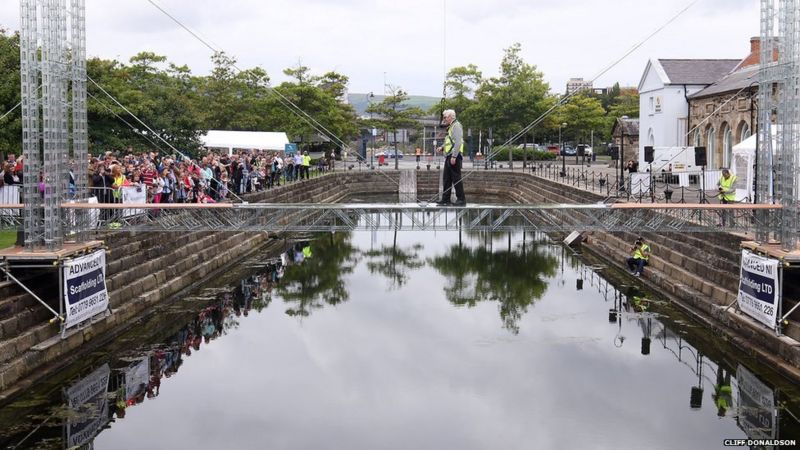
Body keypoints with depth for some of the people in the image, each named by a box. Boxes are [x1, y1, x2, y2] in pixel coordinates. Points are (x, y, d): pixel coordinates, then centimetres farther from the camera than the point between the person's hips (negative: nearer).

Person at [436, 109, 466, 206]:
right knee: (447, 179, 10)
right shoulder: (451, 127, 21)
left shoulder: (456, 126, -10)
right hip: (449, 156, 10)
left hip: (454, 156, -10)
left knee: (456, 178, -8)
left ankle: (461, 199, -4)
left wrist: (454, 156, -24)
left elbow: (458, 142, -19)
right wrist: (442, 148, 12)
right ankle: (445, 199, 14)